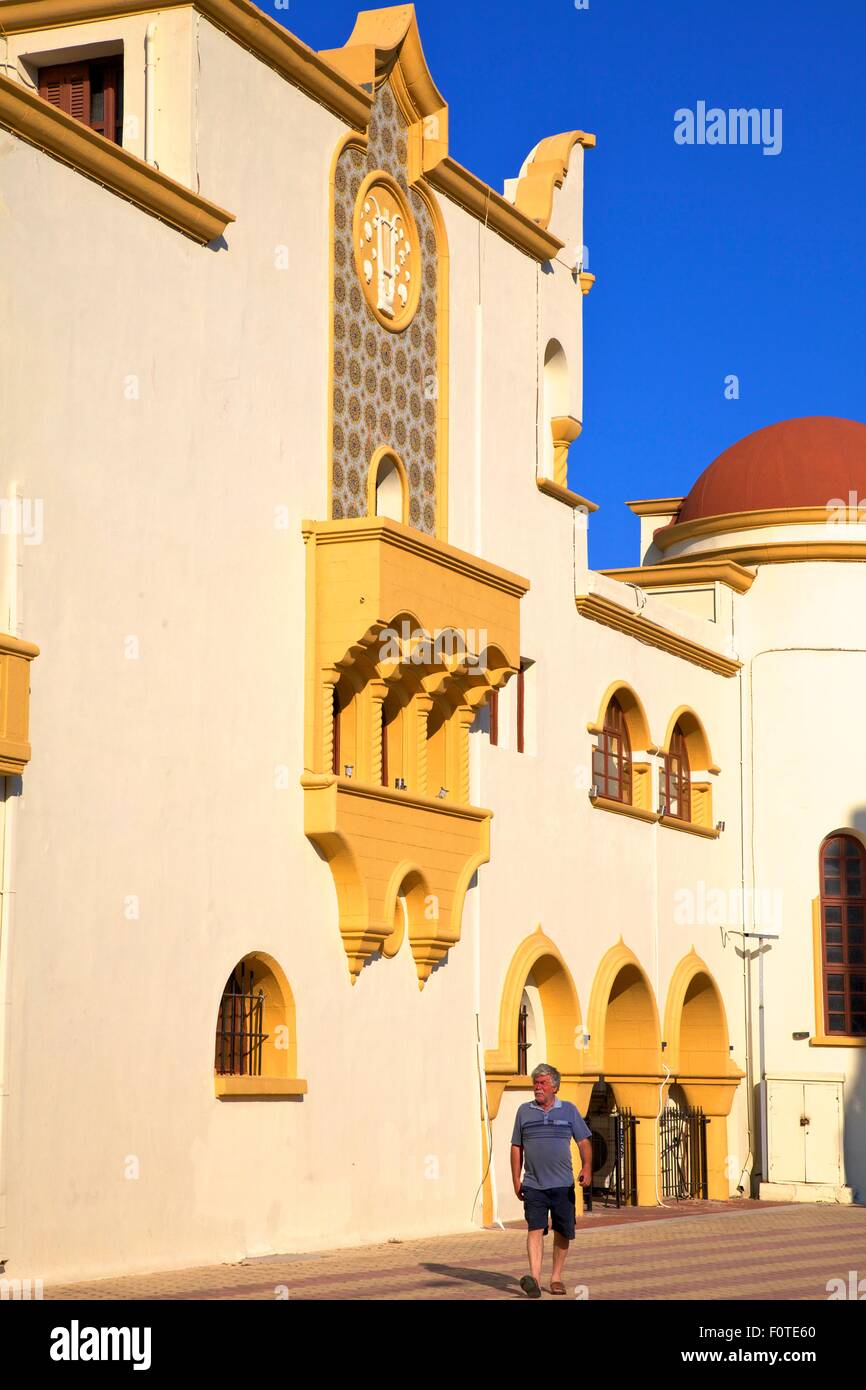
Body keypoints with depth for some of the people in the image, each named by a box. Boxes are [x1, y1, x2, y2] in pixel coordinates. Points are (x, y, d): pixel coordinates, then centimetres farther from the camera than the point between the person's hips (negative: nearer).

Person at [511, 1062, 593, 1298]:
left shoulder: (569, 1110, 6)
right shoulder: (524, 1111, 9)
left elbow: (584, 1141, 5)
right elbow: (516, 1147, 12)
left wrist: (587, 1168, -12)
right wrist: (516, 1180, 8)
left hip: (563, 1184, 1)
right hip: (533, 1185, -1)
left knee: (562, 1233, 6)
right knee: (535, 1229, -14)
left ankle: (556, 1278, 19)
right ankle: (534, 1278, -23)